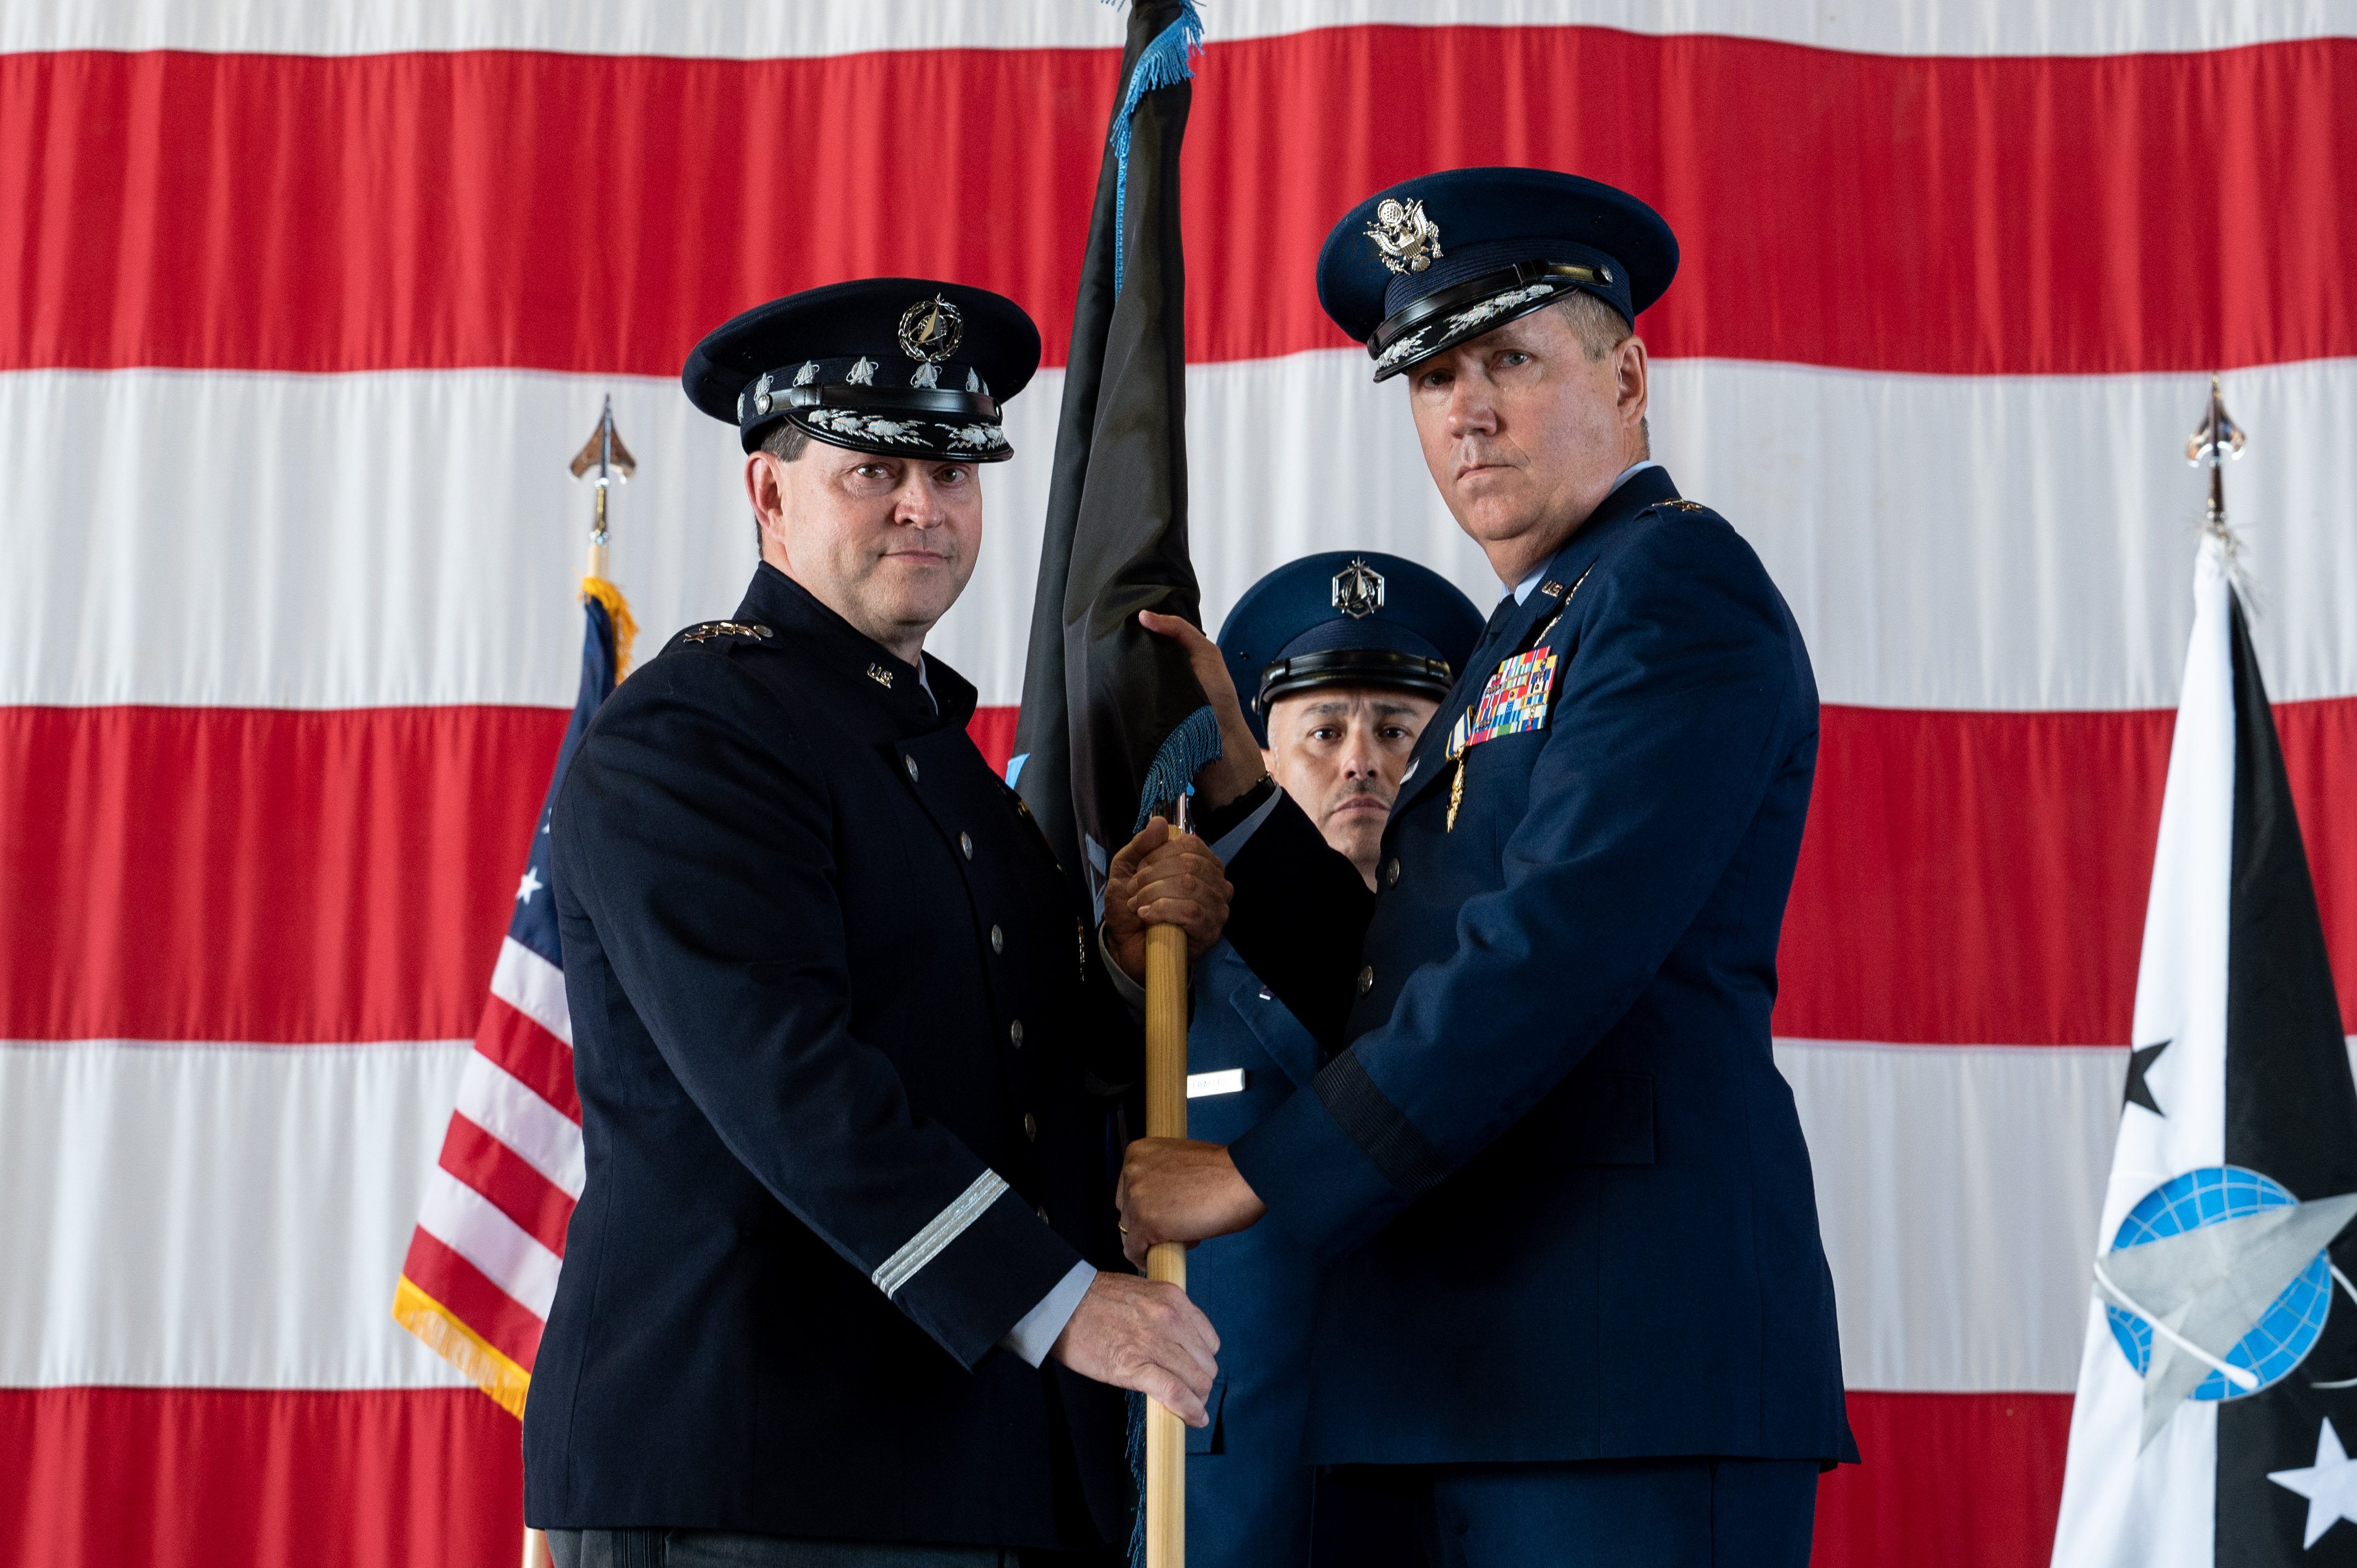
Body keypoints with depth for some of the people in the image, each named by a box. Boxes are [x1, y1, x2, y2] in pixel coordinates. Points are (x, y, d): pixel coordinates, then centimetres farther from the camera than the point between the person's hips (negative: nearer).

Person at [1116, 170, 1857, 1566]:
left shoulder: (1680, 584, -6)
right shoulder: (1523, 639, 23)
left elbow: (1555, 952, -18)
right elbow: (1381, 999, 19)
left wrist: (1258, 1175, -15)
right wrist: (1233, 776, 9)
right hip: (1489, 1365, 9)